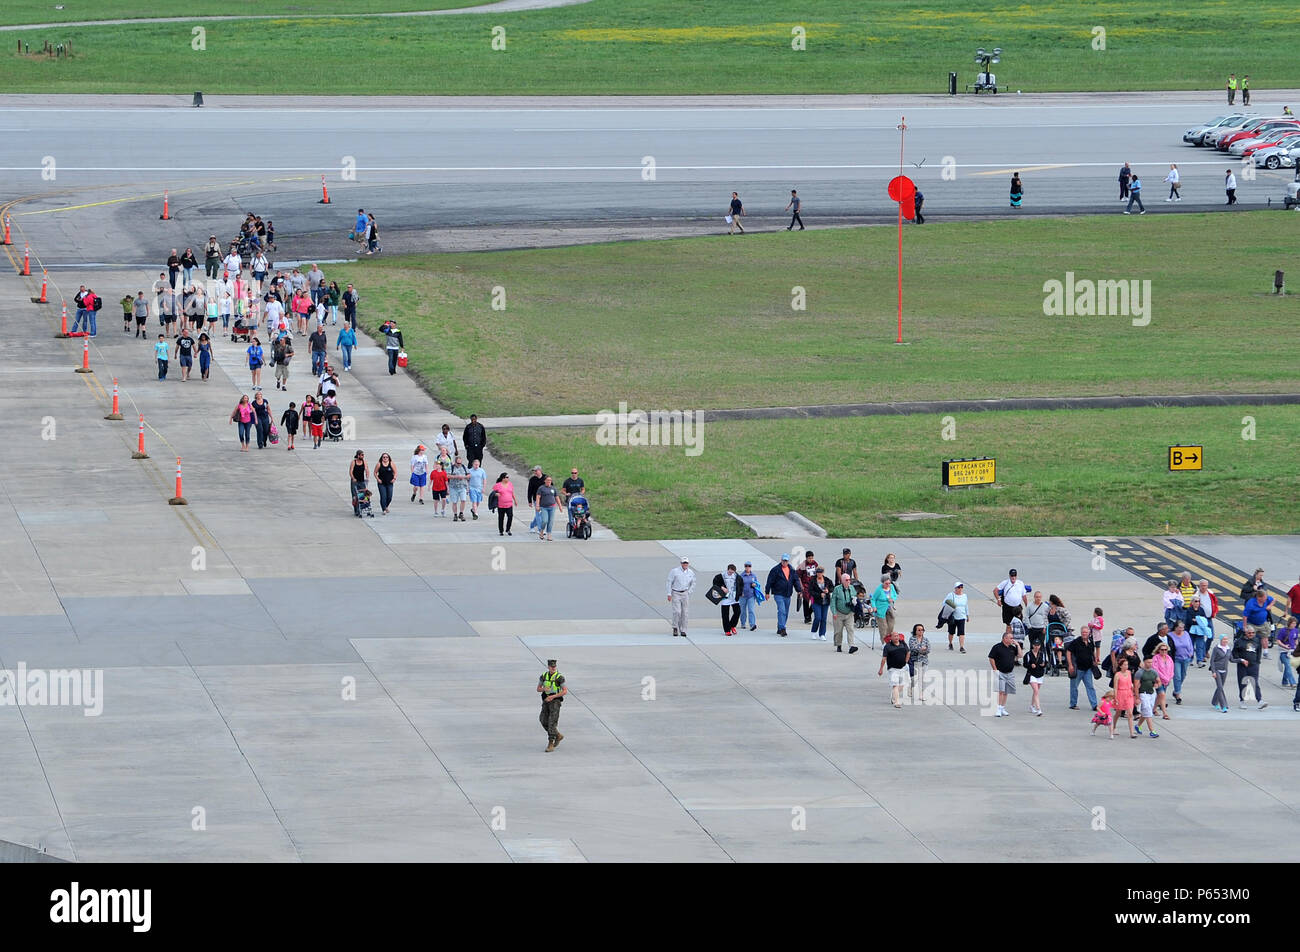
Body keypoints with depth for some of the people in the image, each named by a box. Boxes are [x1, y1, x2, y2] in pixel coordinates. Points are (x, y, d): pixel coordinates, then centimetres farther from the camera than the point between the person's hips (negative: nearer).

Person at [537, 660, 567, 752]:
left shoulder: (559, 677, -10)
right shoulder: (544, 676, 5)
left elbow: (565, 691, -13)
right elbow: (538, 689, 11)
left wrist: (552, 696, -20)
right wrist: (544, 689, -14)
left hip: (555, 701, -6)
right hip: (546, 701, 6)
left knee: (552, 723, -12)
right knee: (544, 722, 4)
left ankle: (550, 745, -8)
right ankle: (558, 736, 27)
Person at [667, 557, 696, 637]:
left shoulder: (691, 573, 5)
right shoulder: (674, 571, -6)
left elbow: (693, 584, 17)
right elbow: (669, 582, -3)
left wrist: (689, 592, 6)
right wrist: (669, 594, -7)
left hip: (685, 594, 3)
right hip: (676, 594, -3)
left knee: (685, 613, 0)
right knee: (677, 612, -13)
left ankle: (683, 630, 9)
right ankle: (675, 627, 8)